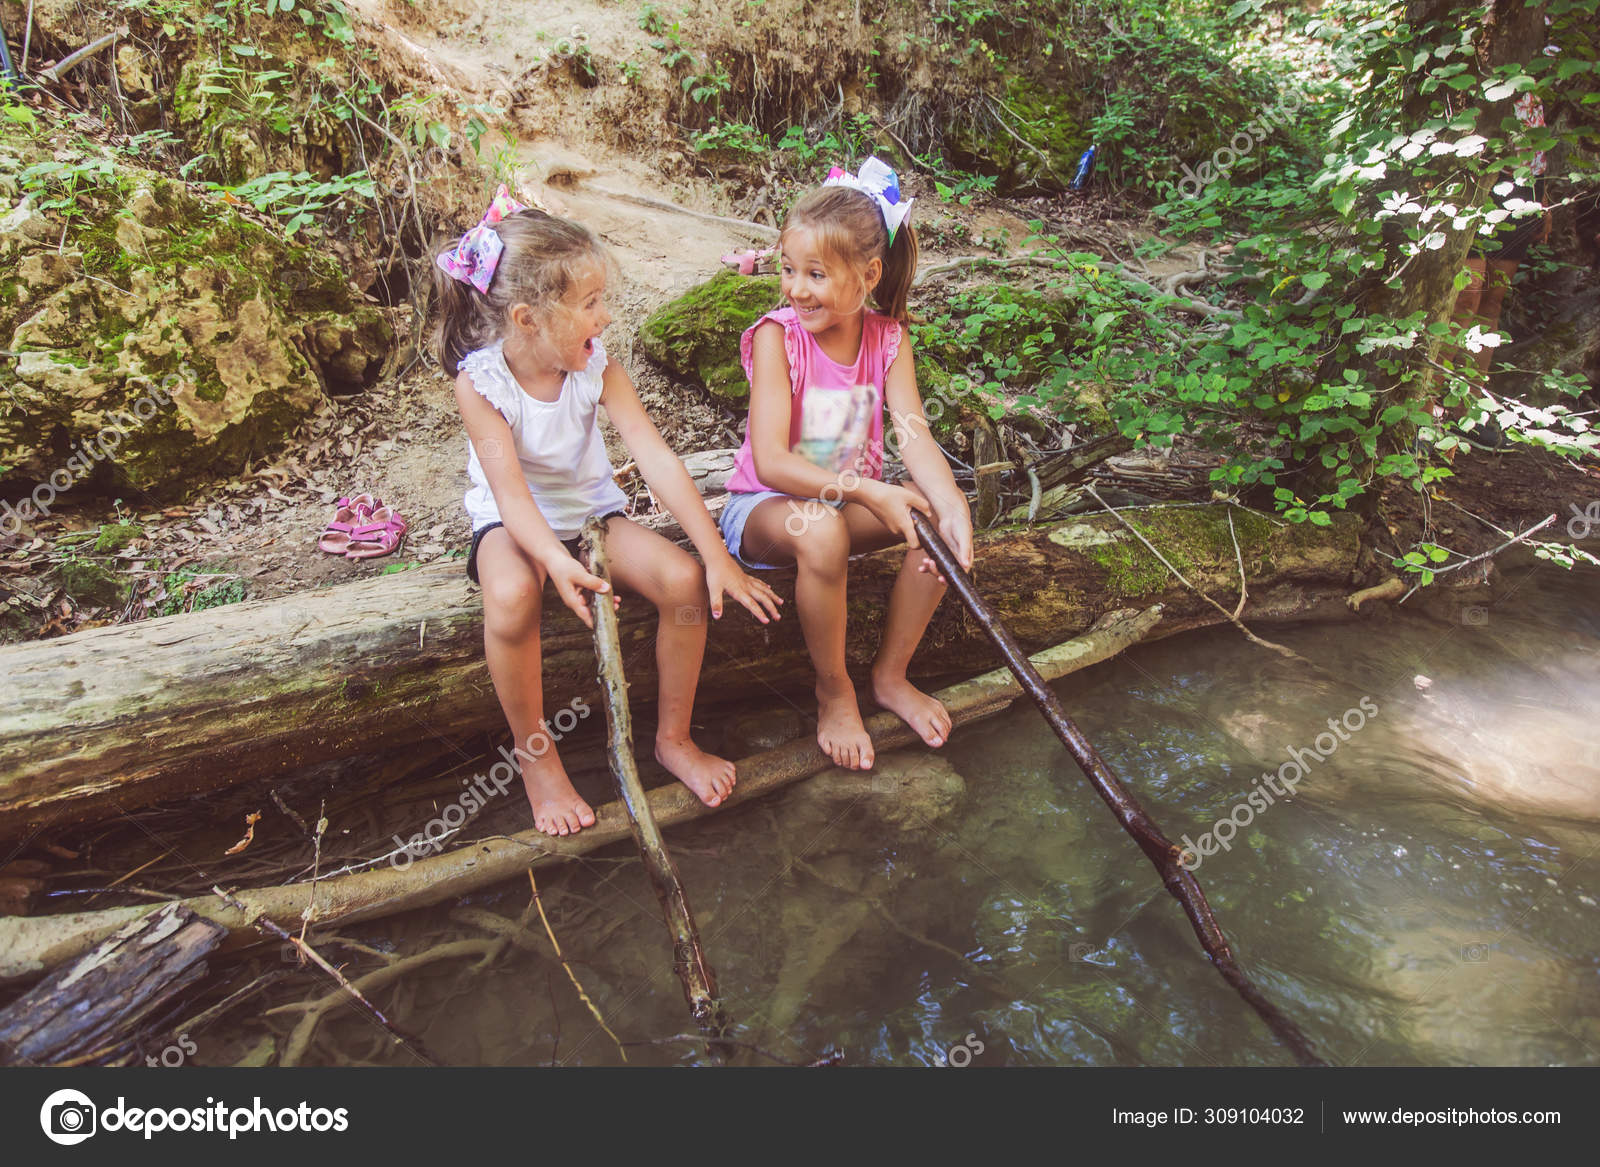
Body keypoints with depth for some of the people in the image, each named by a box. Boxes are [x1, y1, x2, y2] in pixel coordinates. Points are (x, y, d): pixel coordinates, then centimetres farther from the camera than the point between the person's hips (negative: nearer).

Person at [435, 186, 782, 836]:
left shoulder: (595, 367, -12)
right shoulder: (479, 382, -19)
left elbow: (656, 458, -20)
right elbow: (511, 490, -27)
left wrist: (717, 557, -26)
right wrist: (556, 559, -48)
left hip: (591, 510, 3)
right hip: (514, 524, -3)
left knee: (684, 579, -22)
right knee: (511, 598, -37)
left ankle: (674, 738, 1)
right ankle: (536, 756, -11)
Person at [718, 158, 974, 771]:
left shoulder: (887, 337, -4)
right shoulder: (777, 336, -17)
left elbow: (914, 434, -16)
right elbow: (770, 461, -27)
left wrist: (950, 504, -36)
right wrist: (867, 491, -38)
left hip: (851, 499, 5)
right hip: (765, 508, -4)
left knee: (943, 514, -20)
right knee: (821, 530, -38)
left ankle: (890, 674, -2)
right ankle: (833, 691, -11)